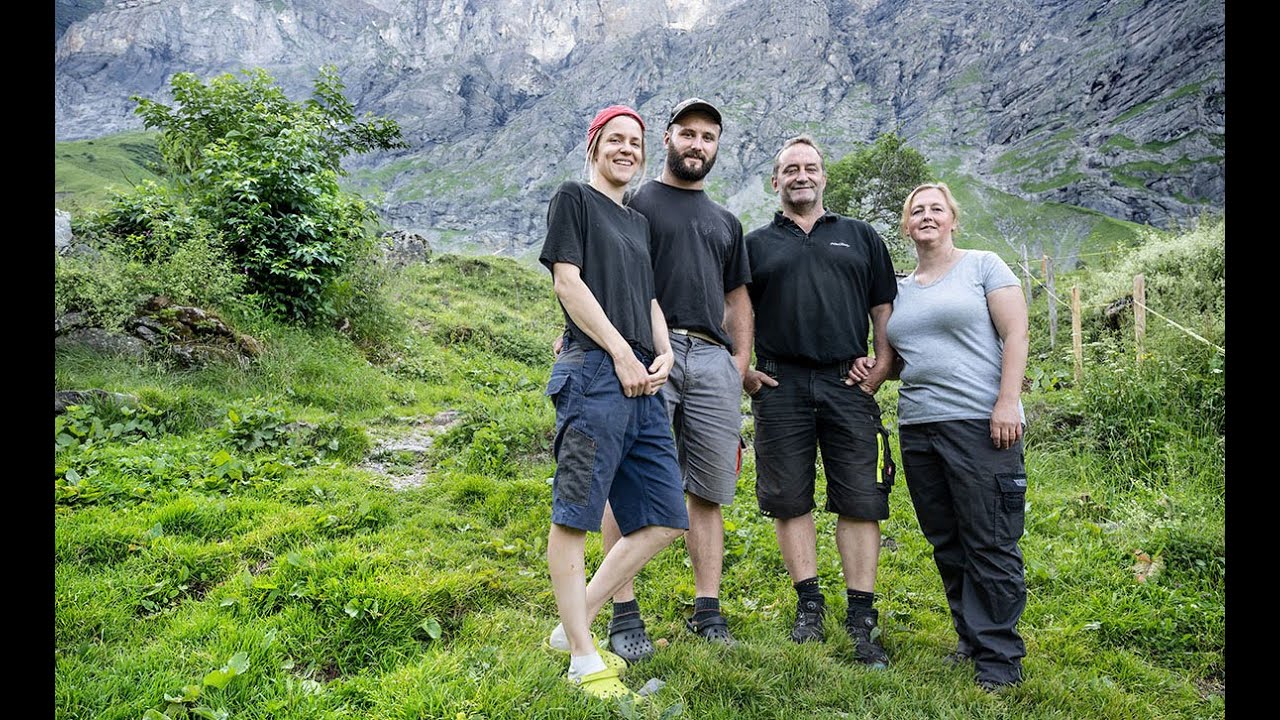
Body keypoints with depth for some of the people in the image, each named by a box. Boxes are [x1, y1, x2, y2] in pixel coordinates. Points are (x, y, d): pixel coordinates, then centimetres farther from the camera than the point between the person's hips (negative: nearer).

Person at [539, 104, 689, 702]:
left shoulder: (638, 221, 26)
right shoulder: (574, 197, 5)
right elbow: (568, 281, -5)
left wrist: (663, 354, 4)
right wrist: (621, 352, -10)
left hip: (642, 384, 9)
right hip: (594, 372, -8)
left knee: (664, 520, 7)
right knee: (573, 516, -5)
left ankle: (573, 626, 16)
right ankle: (584, 660, 4)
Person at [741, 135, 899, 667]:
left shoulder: (861, 237, 16)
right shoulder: (755, 244, 14)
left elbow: (885, 309, 14)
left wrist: (882, 367, 2)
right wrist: (742, 370, 1)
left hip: (848, 385, 0)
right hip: (781, 387, 0)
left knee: (860, 502, -1)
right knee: (789, 500, 3)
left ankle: (862, 619, 8)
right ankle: (809, 606, 17)